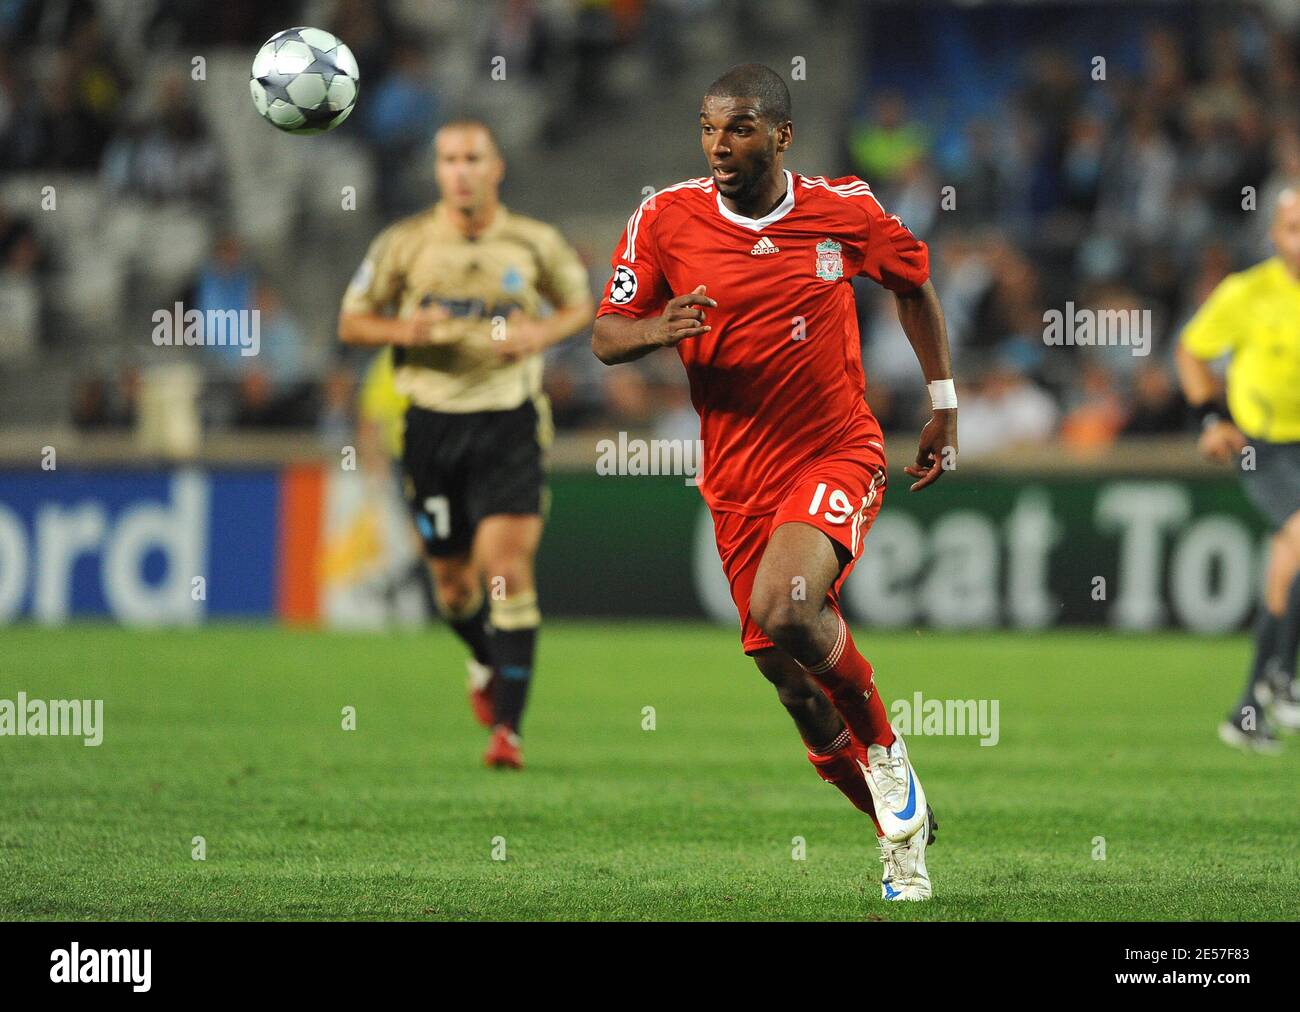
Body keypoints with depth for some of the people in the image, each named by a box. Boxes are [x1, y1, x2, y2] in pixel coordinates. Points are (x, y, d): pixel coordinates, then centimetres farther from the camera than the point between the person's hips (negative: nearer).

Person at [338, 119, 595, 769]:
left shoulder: (535, 244, -1)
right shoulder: (404, 244, -1)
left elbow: (579, 304, 15)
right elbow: (352, 322, 6)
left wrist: (542, 333, -8)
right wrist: (404, 329, -15)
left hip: (508, 422, -2)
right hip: (432, 422, 2)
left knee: (507, 568, -15)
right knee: (452, 574, 10)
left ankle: (507, 725, -15)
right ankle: (487, 662, 43)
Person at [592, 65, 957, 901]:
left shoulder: (843, 210, -5)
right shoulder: (668, 220, -5)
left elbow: (915, 287, 14)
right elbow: (605, 338, 1)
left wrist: (944, 407, 14)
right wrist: (656, 330, -22)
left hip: (839, 454, -3)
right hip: (740, 478, 3)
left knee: (783, 607, -31)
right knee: (798, 688, 6)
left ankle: (888, 753, -5)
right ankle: (903, 831, 28)